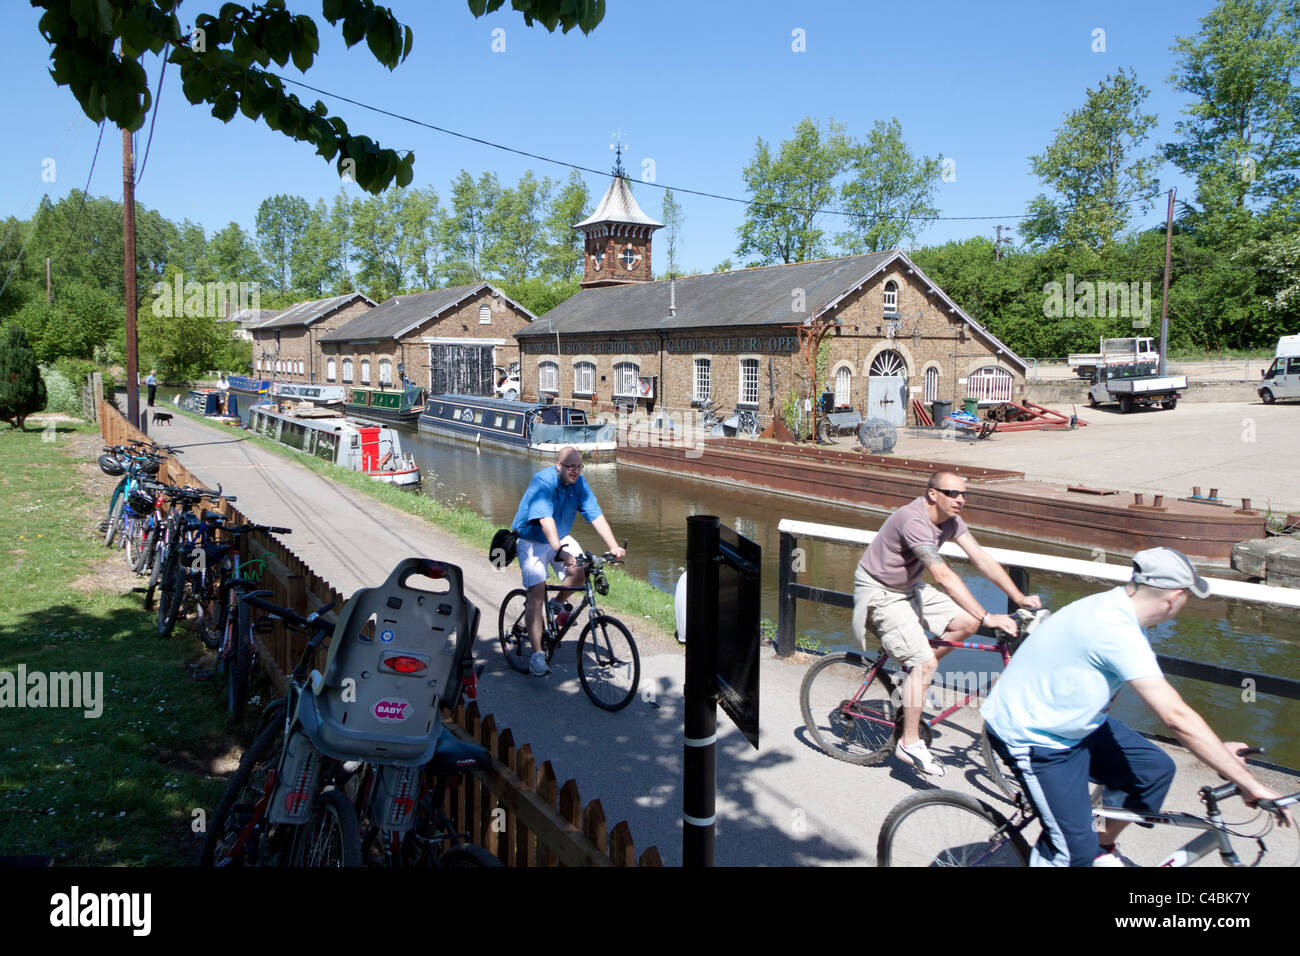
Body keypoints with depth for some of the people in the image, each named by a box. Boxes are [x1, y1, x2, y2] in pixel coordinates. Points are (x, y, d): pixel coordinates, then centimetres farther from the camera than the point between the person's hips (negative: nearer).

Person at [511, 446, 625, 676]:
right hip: (532, 542, -5)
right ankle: (537, 655, -13)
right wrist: (560, 552, -52)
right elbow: (545, 520, -39)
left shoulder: (579, 483, -9)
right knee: (537, 593, -16)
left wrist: (613, 546, -25)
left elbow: (595, 515, -12)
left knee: (581, 572, -19)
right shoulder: (542, 482, -26)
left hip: (561, 537, 5)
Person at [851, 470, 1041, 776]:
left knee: (966, 622, -6)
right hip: (879, 593, -8)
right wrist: (987, 618, -39)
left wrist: (1020, 598, -10)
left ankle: (917, 677, 12)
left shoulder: (950, 520, -3)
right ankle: (910, 743, -5)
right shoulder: (913, 521, -31)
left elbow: (981, 559, -2)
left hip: (909, 587, 9)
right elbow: (943, 576, -37)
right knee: (925, 662, -17)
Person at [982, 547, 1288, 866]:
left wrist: (1217, 748, 10)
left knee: (1155, 769, 5)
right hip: (1032, 738, -9)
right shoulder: (1116, 631, -31)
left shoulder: (1114, 604, -1)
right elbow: (1177, 717, -31)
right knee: (1076, 852, -9)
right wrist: (1248, 783, -23)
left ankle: (1102, 848, 25)